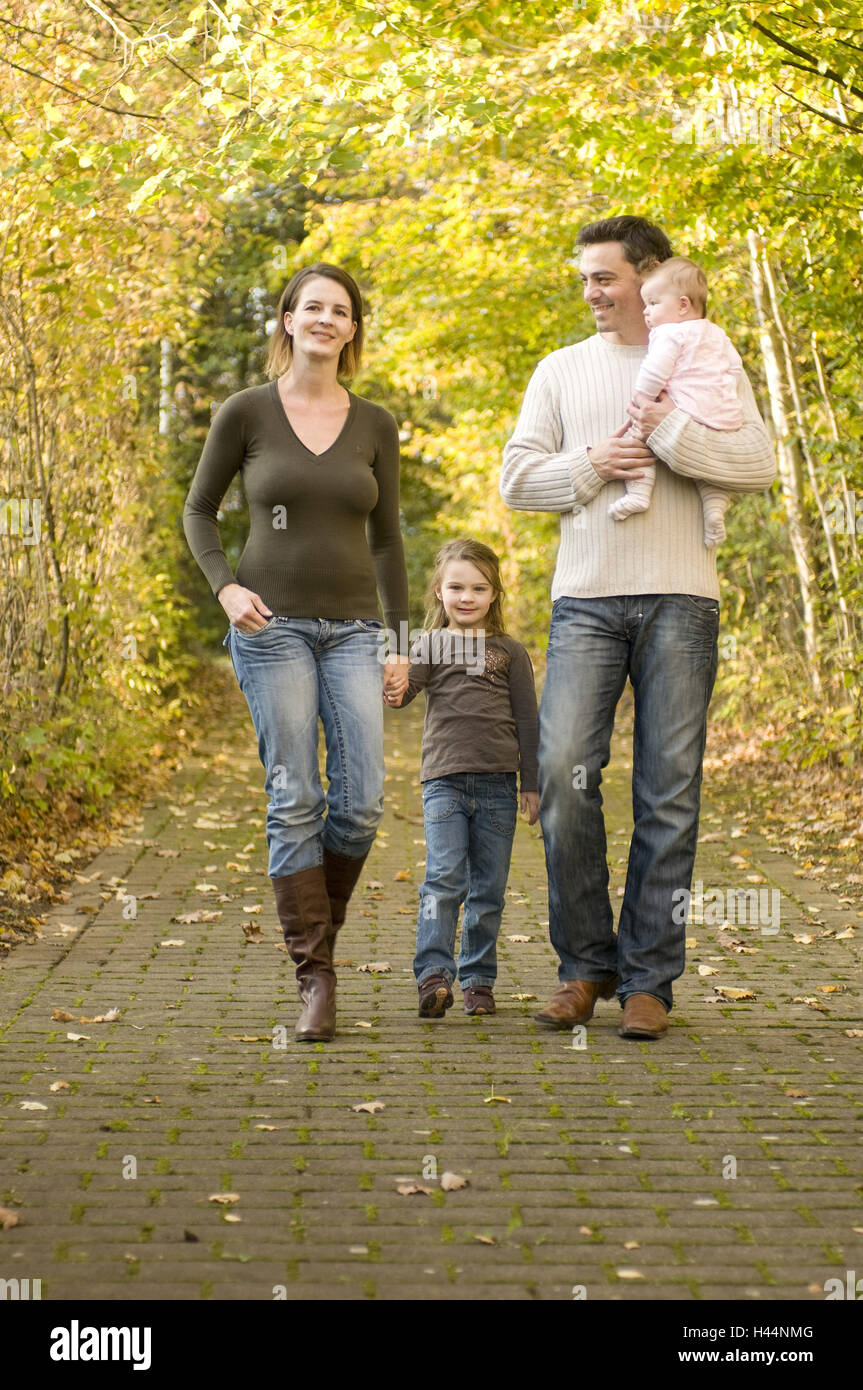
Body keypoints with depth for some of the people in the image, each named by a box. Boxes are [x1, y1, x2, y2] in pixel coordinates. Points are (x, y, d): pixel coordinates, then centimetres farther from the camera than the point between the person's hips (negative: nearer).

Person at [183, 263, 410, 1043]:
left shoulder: (374, 425, 8)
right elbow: (199, 511, 9)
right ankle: (315, 979, 1)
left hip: (352, 628, 3)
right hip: (272, 625, -2)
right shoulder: (246, 413, 1)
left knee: (361, 801, -6)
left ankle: (318, 921, 21)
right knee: (294, 799, -5)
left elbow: (387, 539, 13)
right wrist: (225, 587, -8)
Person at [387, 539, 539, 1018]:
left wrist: (532, 785, 7)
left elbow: (527, 721, 10)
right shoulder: (430, 646, 8)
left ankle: (479, 980, 15)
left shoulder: (509, 651, 9)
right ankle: (434, 975, -15)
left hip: (497, 784, 1)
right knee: (444, 878, -13)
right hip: (444, 780, -1)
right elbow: (405, 686, -8)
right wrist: (393, 690, -33)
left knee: (488, 888, 6)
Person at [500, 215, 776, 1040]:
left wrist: (671, 434, -13)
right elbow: (516, 478, 10)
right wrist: (590, 466, -6)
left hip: (679, 598, -1)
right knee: (564, 771, -10)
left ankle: (648, 978, 8)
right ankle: (585, 965, 6)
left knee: (670, 789, -1)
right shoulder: (563, 370, 16)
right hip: (586, 598, 2)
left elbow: (759, 464, -1)